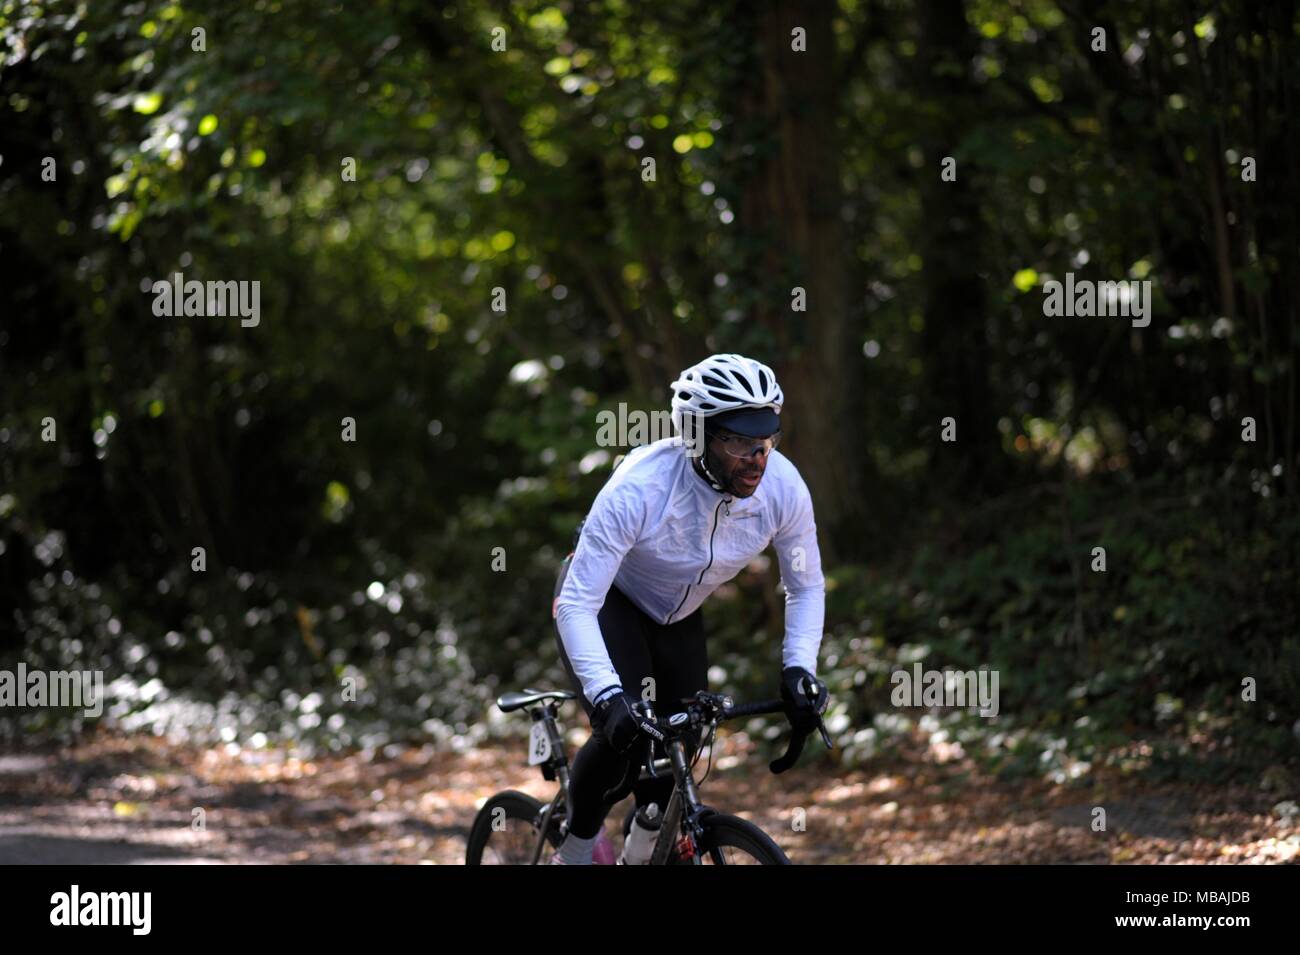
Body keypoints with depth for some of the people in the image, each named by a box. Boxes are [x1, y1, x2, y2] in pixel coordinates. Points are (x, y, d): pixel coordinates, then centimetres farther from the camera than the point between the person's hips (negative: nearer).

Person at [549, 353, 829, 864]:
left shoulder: (783, 487, -25)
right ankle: (575, 851, -1)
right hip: (604, 603, -5)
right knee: (624, 733, -25)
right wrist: (607, 694, -48)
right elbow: (578, 605, -36)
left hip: (676, 617, 5)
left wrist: (799, 668, -24)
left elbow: (806, 587, -8)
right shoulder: (639, 489, -38)